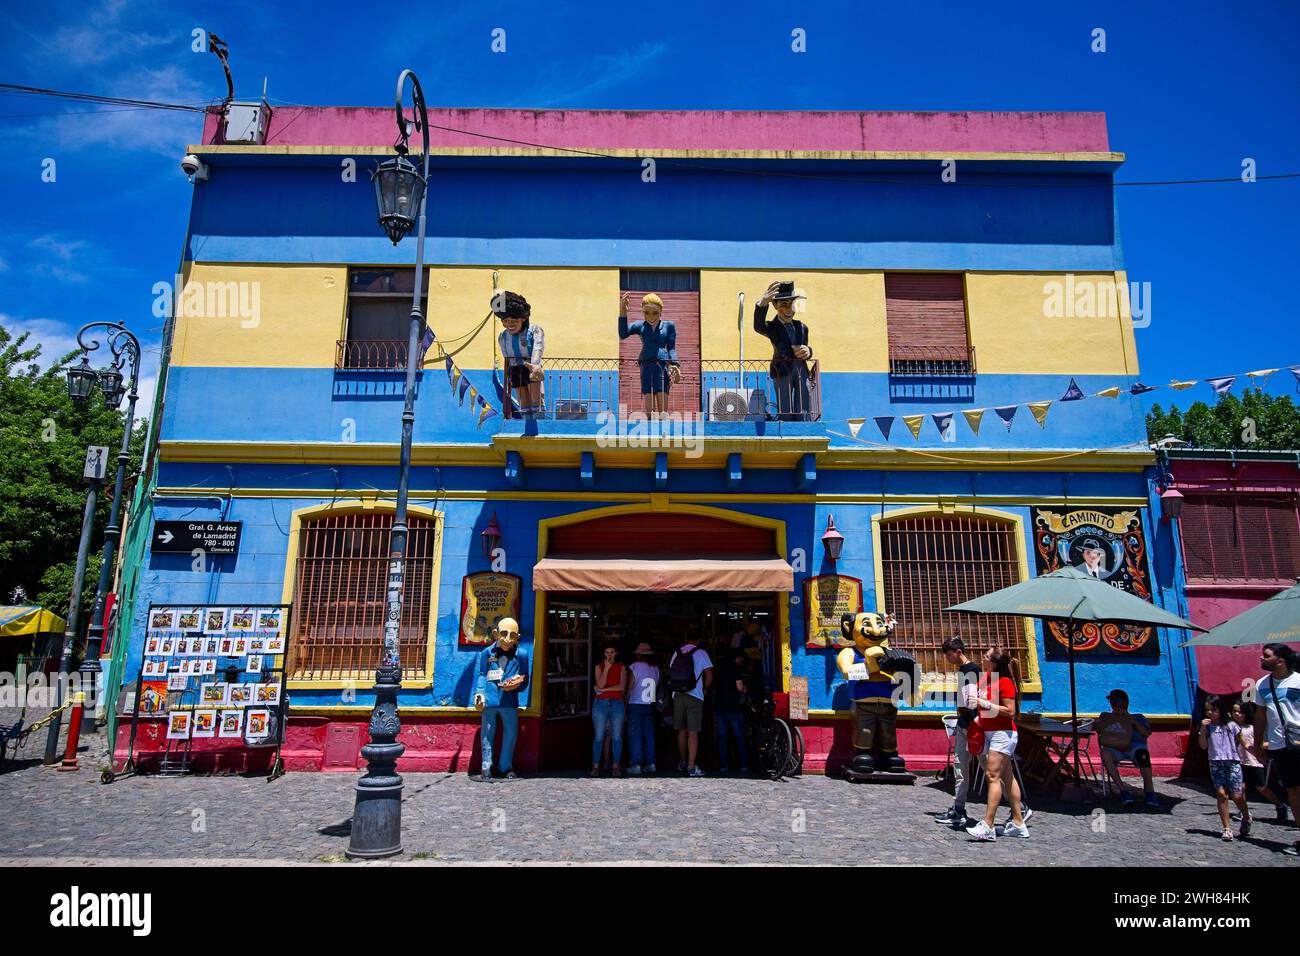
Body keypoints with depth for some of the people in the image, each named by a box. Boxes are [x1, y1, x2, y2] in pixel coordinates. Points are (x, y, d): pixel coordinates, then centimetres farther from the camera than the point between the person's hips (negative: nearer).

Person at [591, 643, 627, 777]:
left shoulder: (621, 667, 8)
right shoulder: (599, 667, 8)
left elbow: (622, 686, -4)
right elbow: (600, 684, -6)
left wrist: (604, 689, -7)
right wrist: (607, 668, -13)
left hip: (617, 703, 0)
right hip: (601, 703, 0)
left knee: (616, 736, 1)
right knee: (599, 736, -2)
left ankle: (616, 766, 9)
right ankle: (596, 766, 4)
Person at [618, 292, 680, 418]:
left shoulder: (668, 326, 12)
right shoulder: (640, 325, 13)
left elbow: (672, 348, 10)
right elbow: (623, 334, -4)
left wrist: (674, 365, -8)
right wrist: (622, 312, -16)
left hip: (663, 365, -1)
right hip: (646, 366, 1)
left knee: (663, 409, -7)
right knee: (649, 410, -3)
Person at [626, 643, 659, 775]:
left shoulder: (634, 667, -7)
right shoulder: (655, 668, 6)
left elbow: (630, 686, -7)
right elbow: (657, 688, 8)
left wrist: (626, 700, 5)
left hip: (636, 705, -4)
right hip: (650, 705, 4)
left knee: (635, 735, -1)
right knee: (649, 735, 10)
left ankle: (636, 764, -4)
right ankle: (650, 763, 9)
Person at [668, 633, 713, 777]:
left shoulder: (677, 653, 7)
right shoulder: (701, 653, -3)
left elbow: (670, 674, 9)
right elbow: (709, 676, -5)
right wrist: (704, 689, 10)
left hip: (677, 695, 4)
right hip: (694, 696, -4)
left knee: (682, 731, 16)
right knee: (693, 732, -3)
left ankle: (682, 763, 30)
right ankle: (691, 767, -8)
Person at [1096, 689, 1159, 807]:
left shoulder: (1138, 717, 28)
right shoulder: (1106, 717, 31)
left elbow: (1146, 733, 9)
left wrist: (1133, 720, 1)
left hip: (1135, 746, 0)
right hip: (1115, 749, 1)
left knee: (1142, 753, -40)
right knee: (1105, 753, -38)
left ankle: (1149, 790, -32)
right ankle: (1123, 790, -38)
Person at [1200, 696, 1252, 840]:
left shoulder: (1231, 725, 0)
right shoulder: (1207, 727, 7)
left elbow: (1243, 742, 5)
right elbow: (1204, 746, 1)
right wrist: (1203, 729, -9)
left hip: (1232, 762, -2)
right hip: (1215, 764, 2)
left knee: (1237, 796, -6)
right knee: (1221, 794, -4)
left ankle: (1246, 818, 26)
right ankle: (1227, 829, 2)